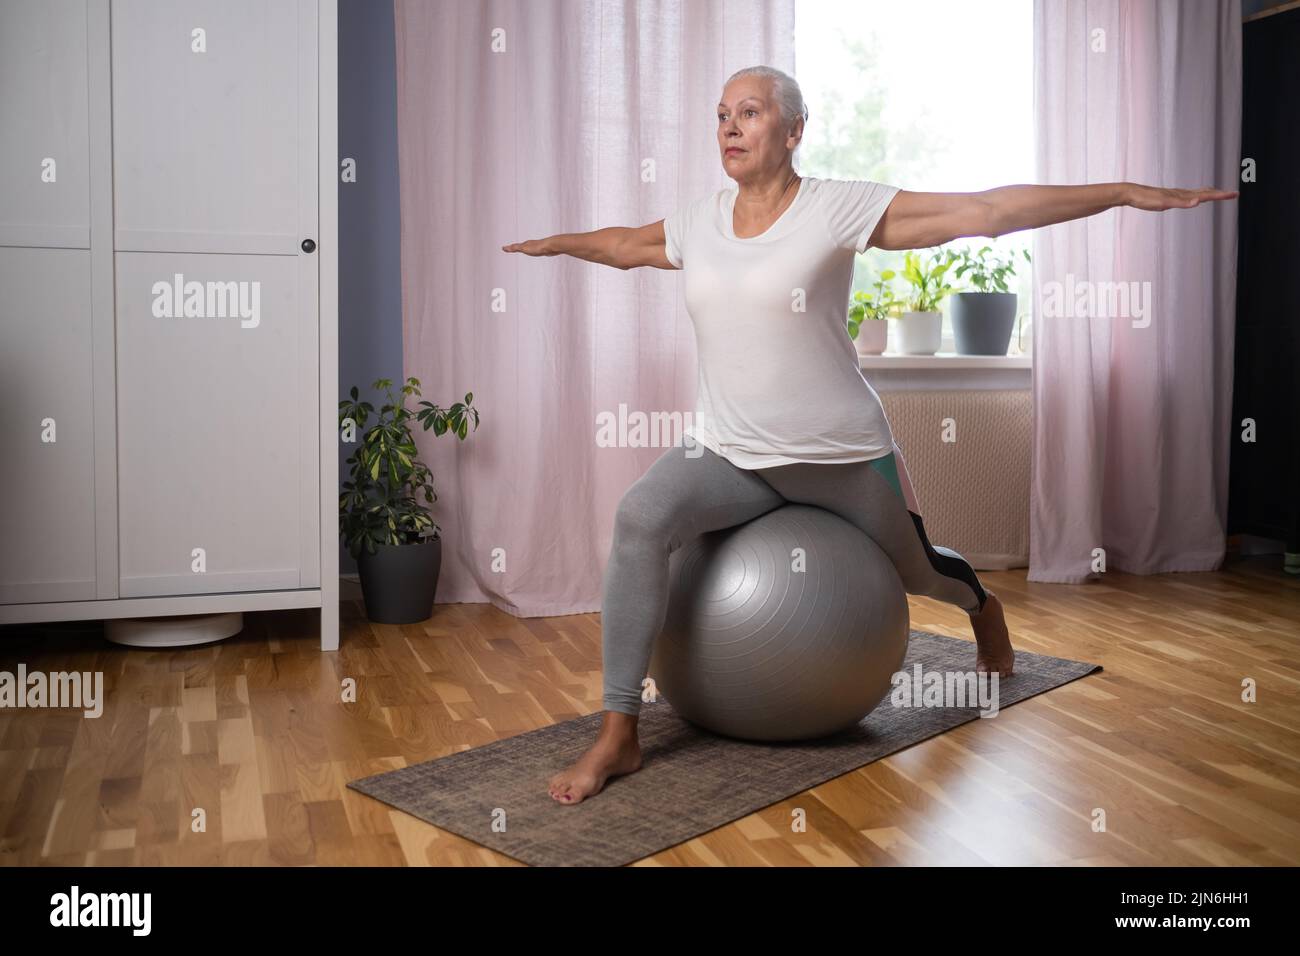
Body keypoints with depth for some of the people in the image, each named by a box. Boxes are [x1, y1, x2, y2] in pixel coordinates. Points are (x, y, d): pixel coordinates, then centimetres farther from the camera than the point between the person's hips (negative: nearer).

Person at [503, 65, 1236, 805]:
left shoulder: (842, 209, -13)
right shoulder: (699, 223, 3)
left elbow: (988, 210, -16)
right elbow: (625, 244, 25)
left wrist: (1129, 192, -19)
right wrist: (557, 242, 37)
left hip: (841, 457, -3)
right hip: (731, 453, 3)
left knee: (916, 570, 21)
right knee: (640, 519, -27)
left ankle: (984, 608, 63)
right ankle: (619, 736, -20)